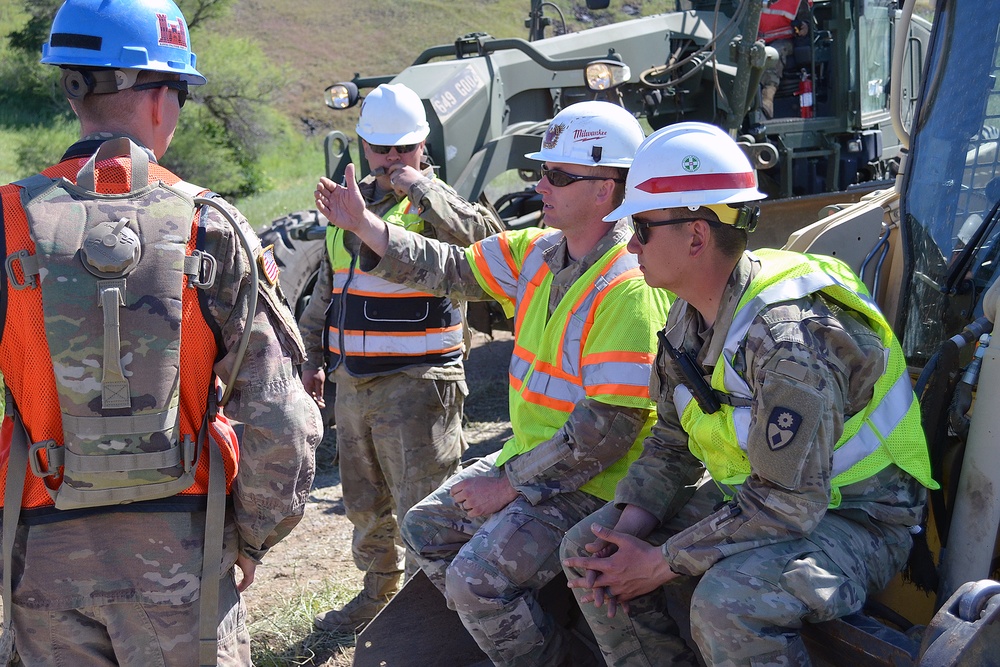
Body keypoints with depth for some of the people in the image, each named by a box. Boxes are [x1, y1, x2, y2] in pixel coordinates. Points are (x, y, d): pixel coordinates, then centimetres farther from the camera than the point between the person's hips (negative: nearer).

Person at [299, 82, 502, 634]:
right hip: (352, 380, 8)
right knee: (364, 501, 21)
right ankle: (379, 589, 40)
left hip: (418, 382, -7)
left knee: (422, 506, -3)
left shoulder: (434, 206, -8)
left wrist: (419, 186, -27)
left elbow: (484, 237, -31)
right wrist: (314, 355, 23)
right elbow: (328, 288, 22)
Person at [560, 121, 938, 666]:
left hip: (855, 520, -8)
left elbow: (787, 505, -29)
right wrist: (629, 525, -11)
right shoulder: (690, 315, -1)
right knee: (587, 549, 1)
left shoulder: (787, 338, -31)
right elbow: (672, 441, 6)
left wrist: (660, 564, -22)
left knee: (726, 605, -36)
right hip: (748, 493, 9)